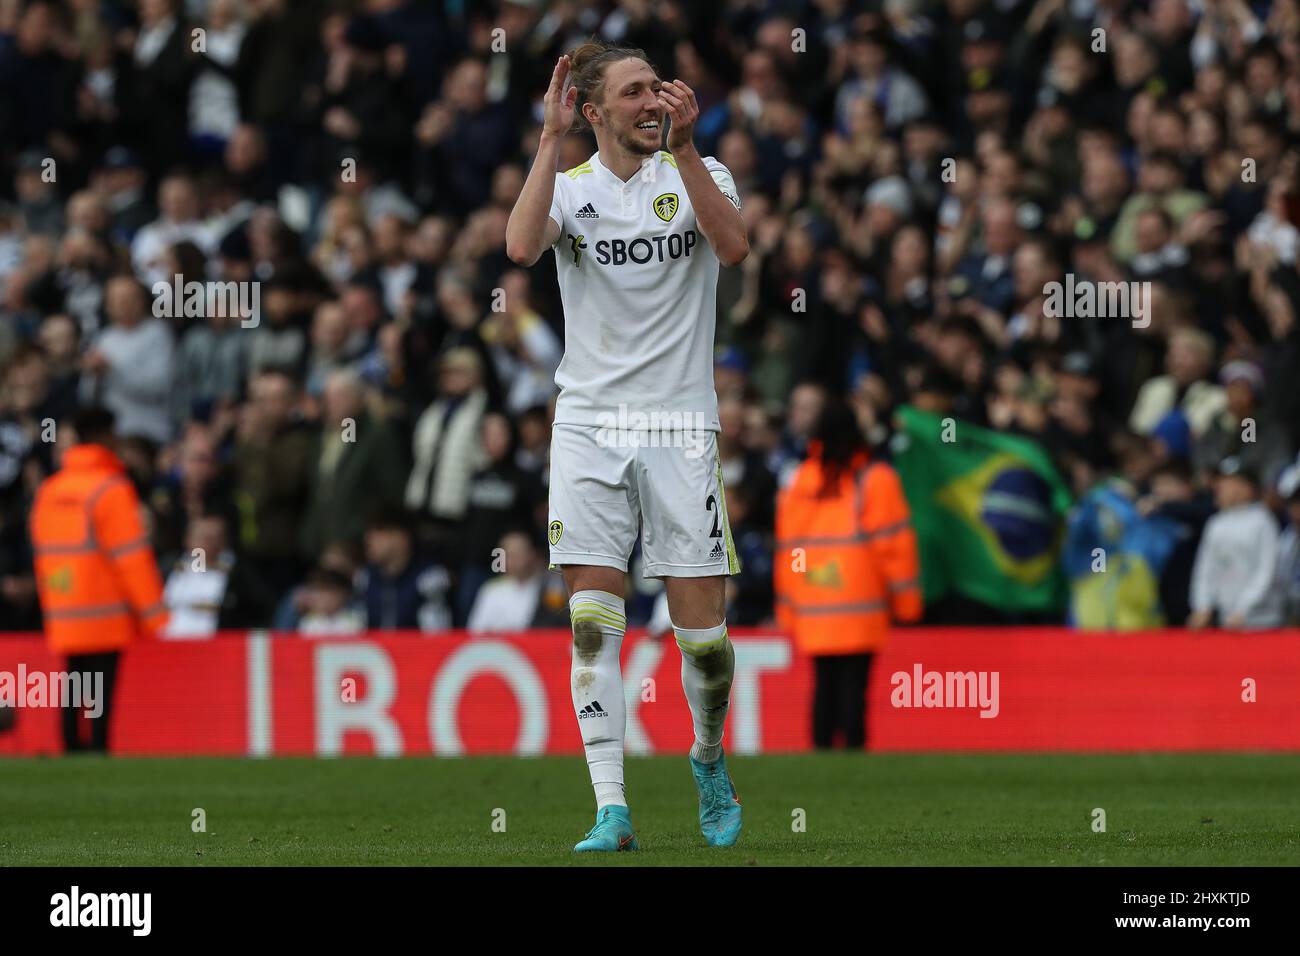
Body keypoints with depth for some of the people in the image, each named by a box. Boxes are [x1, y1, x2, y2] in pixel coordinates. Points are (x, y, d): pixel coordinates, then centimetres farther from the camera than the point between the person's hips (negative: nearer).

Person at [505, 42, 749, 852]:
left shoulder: (699, 175, 3)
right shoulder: (571, 187, 6)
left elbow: (733, 247, -18)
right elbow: (522, 246, -17)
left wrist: (683, 147, -23)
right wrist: (553, 139, -17)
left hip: (679, 426, -1)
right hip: (589, 423, 1)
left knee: (702, 627, -2)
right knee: (594, 624, -8)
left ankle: (710, 757, 27)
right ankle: (612, 809, -7)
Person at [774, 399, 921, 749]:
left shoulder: (797, 484, 11)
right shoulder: (873, 480, -3)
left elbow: (786, 549, 12)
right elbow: (893, 541, -4)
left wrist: (787, 610, 16)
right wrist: (905, 600, 2)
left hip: (811, 612, 4)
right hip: (861, 608, -4)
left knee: (824, 685, 8)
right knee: (854, 684, -5)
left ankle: (821, 750, 3)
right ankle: (853, 746, -12)